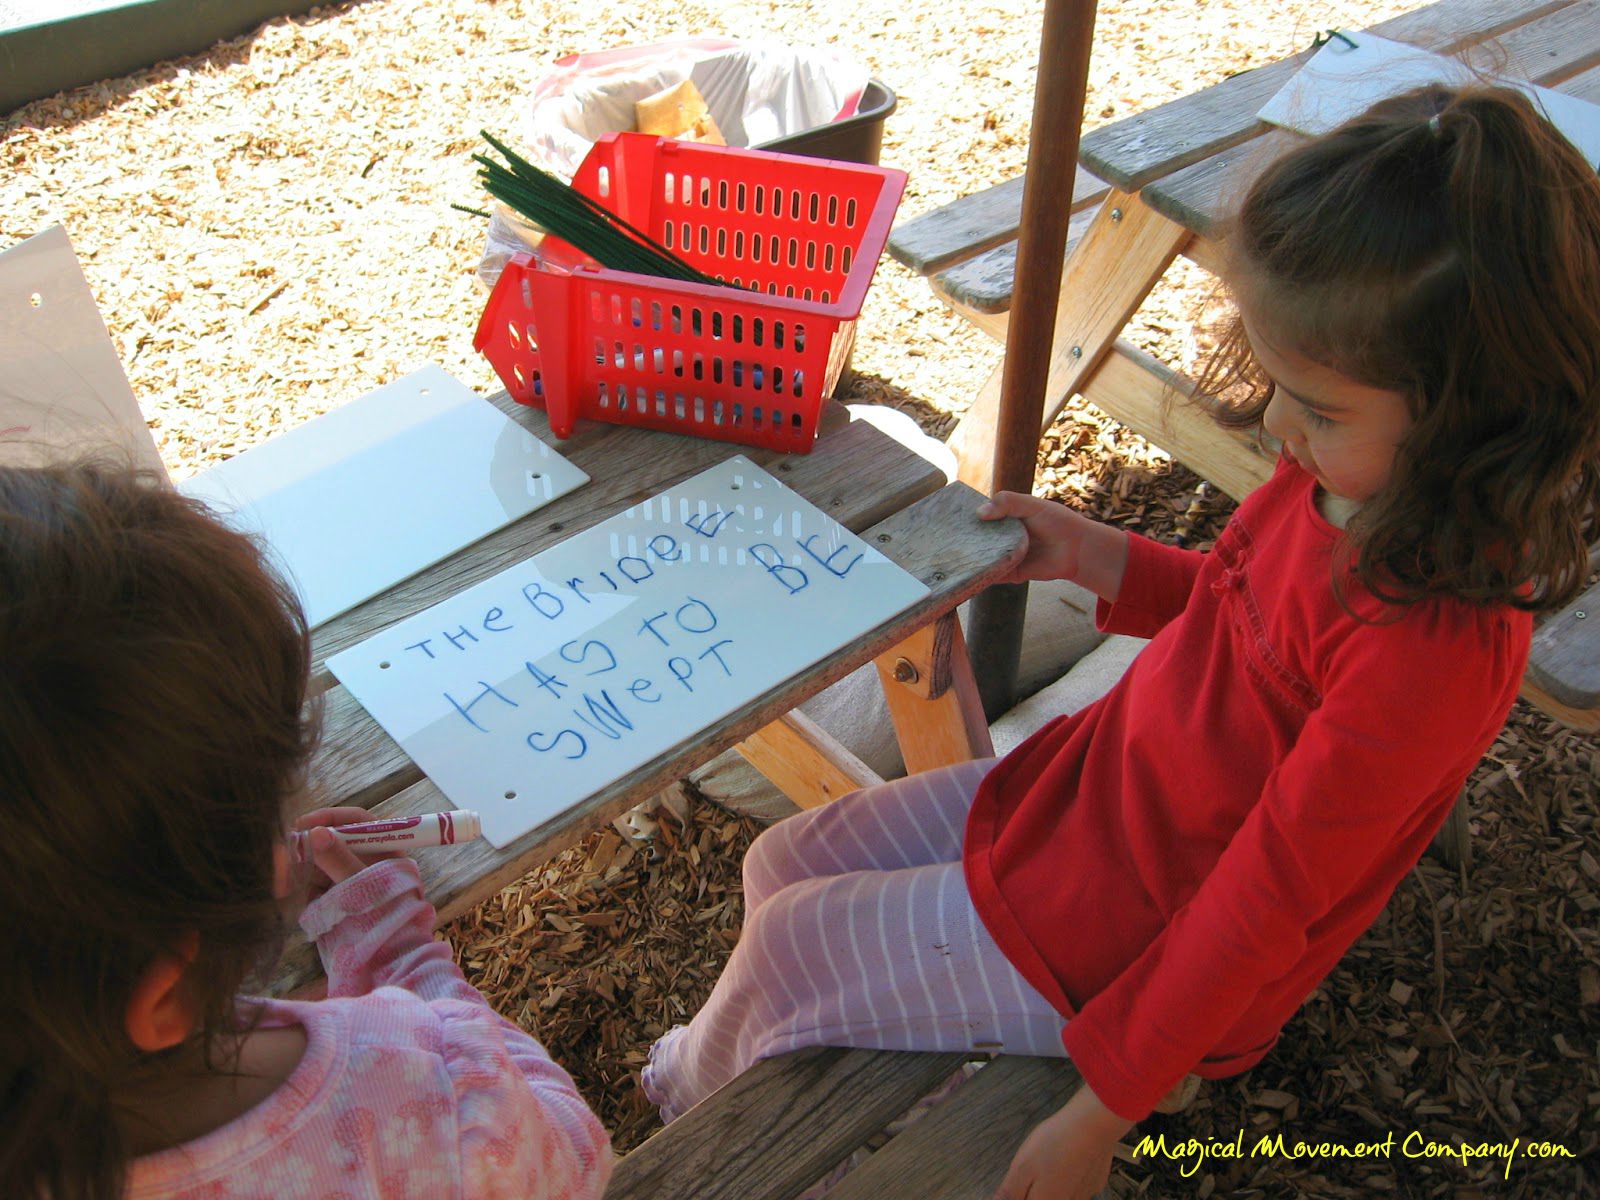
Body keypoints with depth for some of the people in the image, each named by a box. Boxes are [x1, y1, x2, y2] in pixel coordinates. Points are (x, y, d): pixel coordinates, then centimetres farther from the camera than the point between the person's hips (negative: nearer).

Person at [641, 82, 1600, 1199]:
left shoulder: (1432, 644, -35)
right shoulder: (1351, 470, -11)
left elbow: (1261, 905, -27)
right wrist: (1094, 556, -4)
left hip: (1143, 930, -7)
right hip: (1094, 790, 8)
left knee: (788, 945, 3)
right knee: (784, 865, 11)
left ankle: (710, 1096, 39)